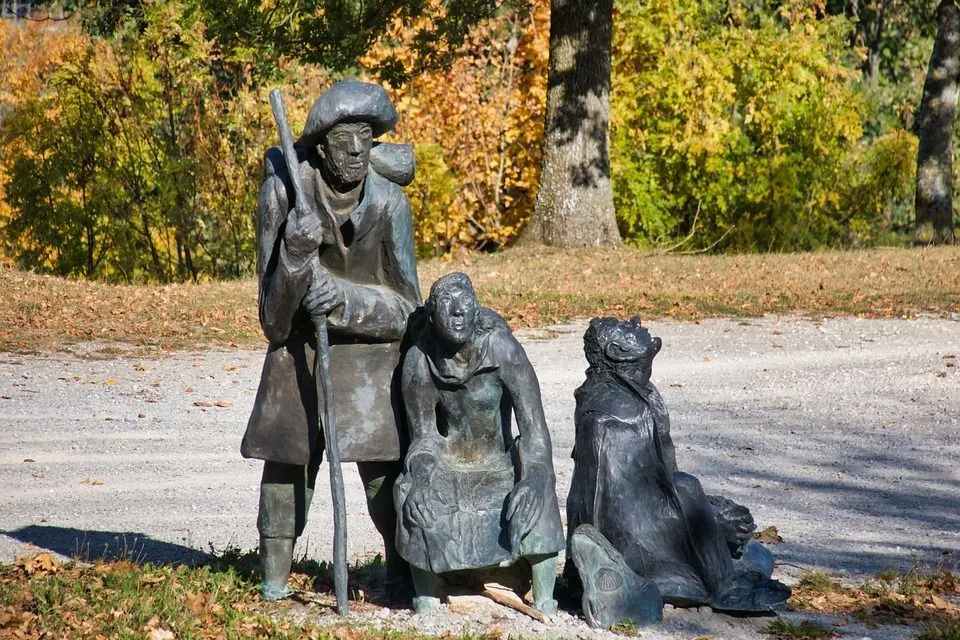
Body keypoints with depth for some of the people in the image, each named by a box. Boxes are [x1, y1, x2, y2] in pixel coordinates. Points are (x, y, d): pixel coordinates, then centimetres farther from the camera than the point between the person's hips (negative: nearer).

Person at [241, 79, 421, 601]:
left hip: (369, 342, -1)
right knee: (287, 456, 6)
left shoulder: (388, 201, -18)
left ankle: (403, 573, 5)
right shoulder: (284, 188, -18)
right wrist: (296, 253, -34)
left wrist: (344, 300, -29)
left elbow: (405, 308, -14)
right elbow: (273, 314, -15)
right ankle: (274, 575, 20)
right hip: (299, 347, 1)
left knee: (383, 464, -8)